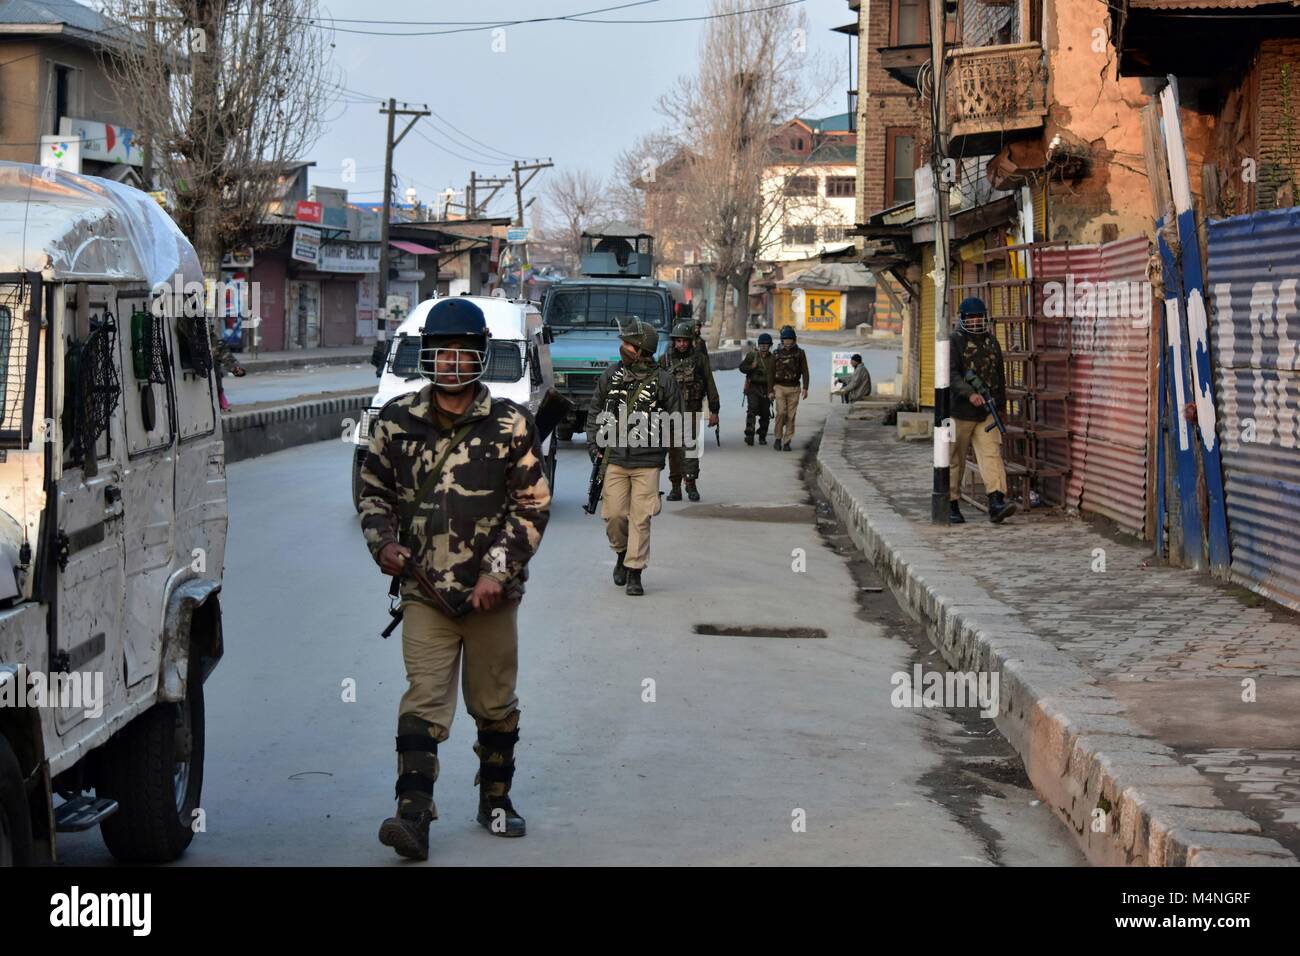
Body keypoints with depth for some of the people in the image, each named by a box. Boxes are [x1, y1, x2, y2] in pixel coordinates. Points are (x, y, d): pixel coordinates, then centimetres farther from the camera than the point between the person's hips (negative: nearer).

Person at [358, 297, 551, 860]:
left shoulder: (510, 424, -2)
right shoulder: (397, 420, 2)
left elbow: (532, 507, -1)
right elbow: (374, 491, 13)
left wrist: (499, 571, -10)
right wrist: (384, 544, -4)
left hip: (492, 593, 0)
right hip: (424, 589, 0)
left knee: (495, 705, 12)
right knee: (424, 702, -10)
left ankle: (495, 800, 29)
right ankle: (413, 814, -14)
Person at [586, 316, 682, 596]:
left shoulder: (663, 380, 0)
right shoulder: (610, 376, 7)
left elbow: (676, 420, 9)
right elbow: (594, 412, 16)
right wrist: (594, 445, 7)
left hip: (647, 461, -2)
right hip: (614, 460, 2)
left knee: (640, 518, -4)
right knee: (614, 515, 0)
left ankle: (634, 573, 3)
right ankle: (622, 555, 28)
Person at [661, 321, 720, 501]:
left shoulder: (700, 359, 5)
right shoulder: (665, 360, 7)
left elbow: (710, 386, 7)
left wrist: (714, 411, 3)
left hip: (692, 411, -2)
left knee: (691, 446, -12)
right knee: (674, 449, 4)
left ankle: (691, 484, -5)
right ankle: (675, 487, 10)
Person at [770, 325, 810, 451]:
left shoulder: (800, 353, 2)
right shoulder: (777, 354, 4)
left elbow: (805, 372, 0)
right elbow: (772, 373, 8)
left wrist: (805, 388, -10)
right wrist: (771, 391, 4)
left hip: (794, 388, 0)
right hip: (780, 387, 0)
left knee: (791, 416, 0)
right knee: (781, 412, -14)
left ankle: (787, 442, 6)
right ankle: (778, 438, 1)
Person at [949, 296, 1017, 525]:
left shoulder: (991, 341, 13)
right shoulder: (954, 341, -5)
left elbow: (1000, 374, 20)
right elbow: (951, 374, -18)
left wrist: (1000, 403, 18)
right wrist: (970, 394, -33)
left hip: (986, 412, 4)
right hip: (960, 411, -4)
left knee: (992, 454, -11)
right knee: (955, 461, 5)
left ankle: (997, 502, -21)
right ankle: (952, 505, 16)